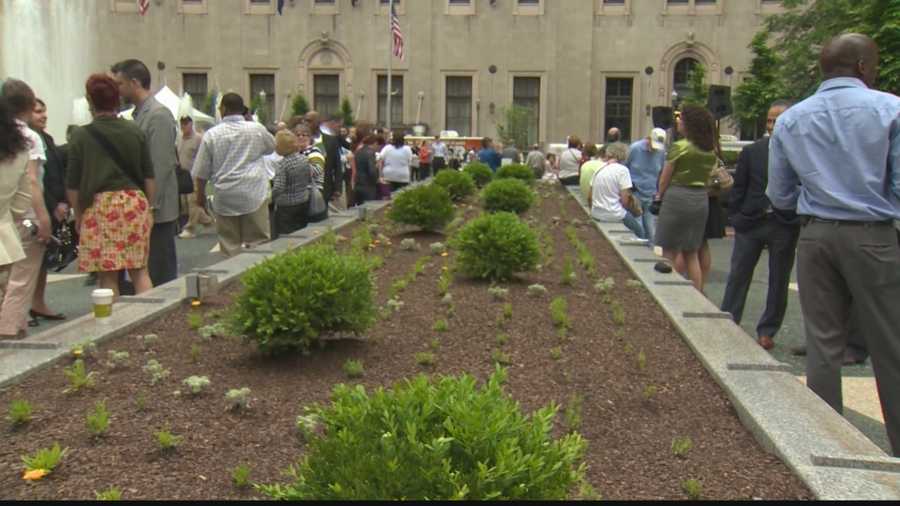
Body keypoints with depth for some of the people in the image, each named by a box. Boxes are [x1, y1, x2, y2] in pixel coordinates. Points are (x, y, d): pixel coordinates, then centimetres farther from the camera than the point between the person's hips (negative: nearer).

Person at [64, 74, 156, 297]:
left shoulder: (81, 136, -2)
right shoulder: (136, 132, 5)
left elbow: (73, 185, 0)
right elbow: (149, 177, 7)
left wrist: (78, 216, 11)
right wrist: (149, 207, 16)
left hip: (99, 206, -2)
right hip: (135, 203, 3)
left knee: (108, 276, 4)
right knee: (140, 271, 9)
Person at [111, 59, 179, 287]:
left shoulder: (159, 115, -12)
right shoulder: (139, 114, 15)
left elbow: (161, 166, -17)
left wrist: (151, 206, -19)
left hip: (157, 211, -9)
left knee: (161, 275, -3)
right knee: (145, 272, 13)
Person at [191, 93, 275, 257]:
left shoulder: (211, 134, 0)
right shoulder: (257, 129, 1)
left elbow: (201, 171, 5)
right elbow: (272, 146, 22)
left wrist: (200, 194, 18)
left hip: (225, 197, 0)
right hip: (254, 194, 0)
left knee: (230, 245, 4)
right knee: (258, 242, 4)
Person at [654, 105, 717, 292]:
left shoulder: (679, 147, -13)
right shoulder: (711, 150, 5)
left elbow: (664, 178, -5)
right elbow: (708, 176, 9)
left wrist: (660, 195, 12)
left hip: (678, 197, -6)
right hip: (701, 199, 6)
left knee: (670, 252, 5)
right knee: (692, 254, 14)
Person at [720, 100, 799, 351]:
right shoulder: (751, 151, 2)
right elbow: (739, 188, 5)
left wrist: (802, 225, -11)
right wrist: (734, 219, 0)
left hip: (785, 225, -2)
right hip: (750, 222, 2)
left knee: (779, 281, 10)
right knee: (738, 276, 7)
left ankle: (767, 331, 22)